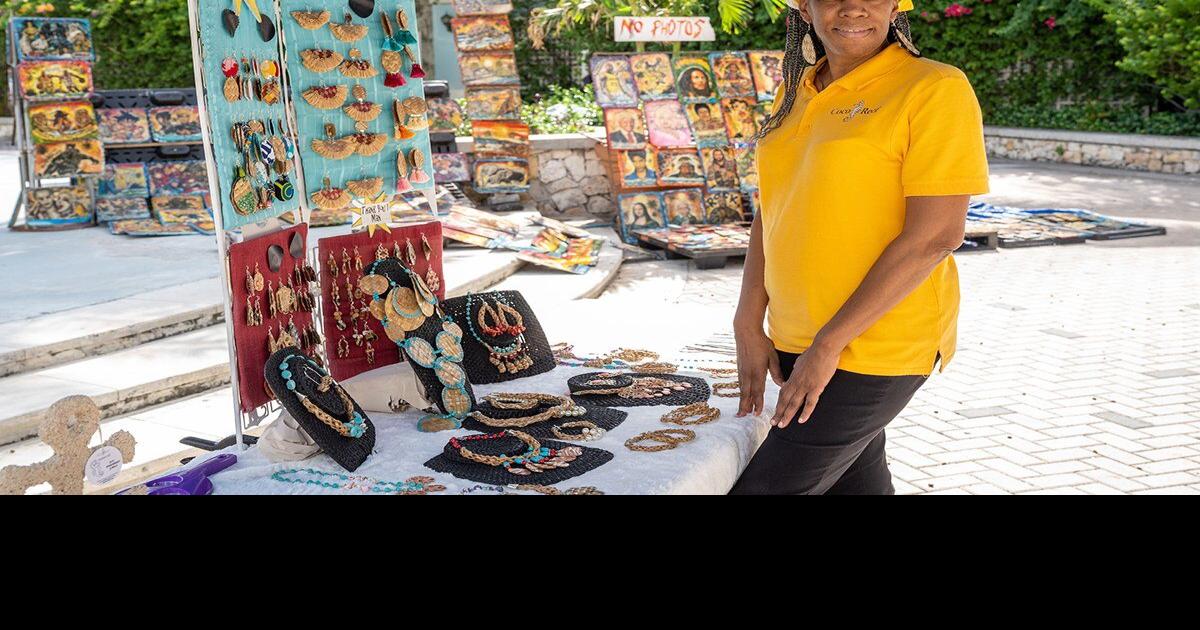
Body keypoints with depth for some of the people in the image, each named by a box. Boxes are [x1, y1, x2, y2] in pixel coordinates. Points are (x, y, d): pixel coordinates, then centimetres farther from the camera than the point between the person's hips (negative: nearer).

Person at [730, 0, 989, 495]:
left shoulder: (935, 89, -12)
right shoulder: (797, 94, 8)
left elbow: (935, 235, -18)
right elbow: (769, 212, 10)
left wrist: (828, 344, -19)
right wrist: (748, 326, 0)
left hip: (876, 347, -6)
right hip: (797, 337, 6)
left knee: (769, 486, -5)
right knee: (854, 480, 16)